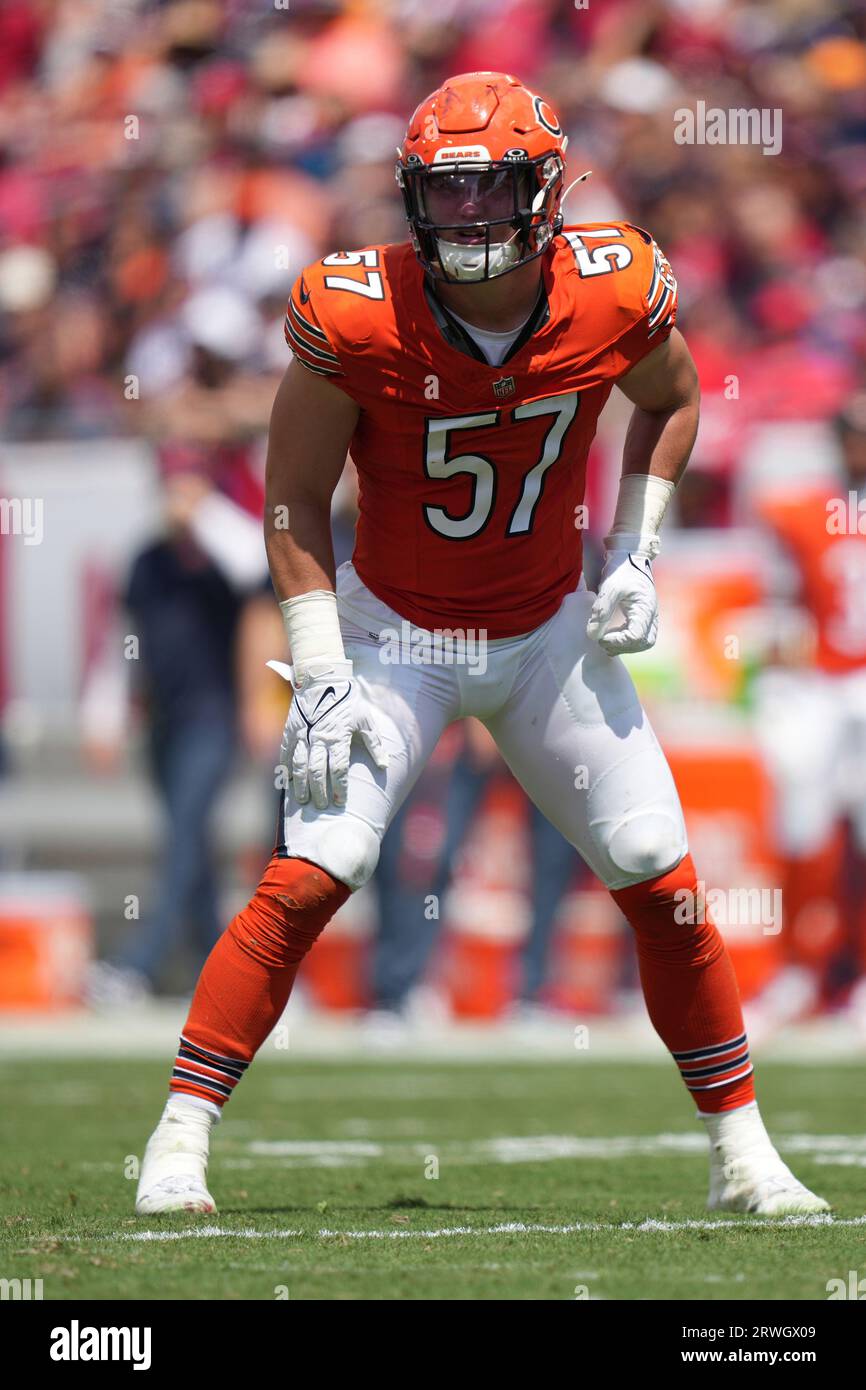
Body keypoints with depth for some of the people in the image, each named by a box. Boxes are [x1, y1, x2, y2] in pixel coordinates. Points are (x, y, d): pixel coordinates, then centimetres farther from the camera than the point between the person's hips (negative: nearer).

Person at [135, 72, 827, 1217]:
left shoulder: (615, 295, -16)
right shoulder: (360, 316, -23)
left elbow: (670, 399, 8)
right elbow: (296, 499, -11)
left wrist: (634, 553, 0)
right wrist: (319, 678, -15)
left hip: (551, 631, 3)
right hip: (395, 632, -3)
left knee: (665, 887, 1)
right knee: (310, 877, -17)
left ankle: (742, 1155, 16)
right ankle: (178, 1146, -9)